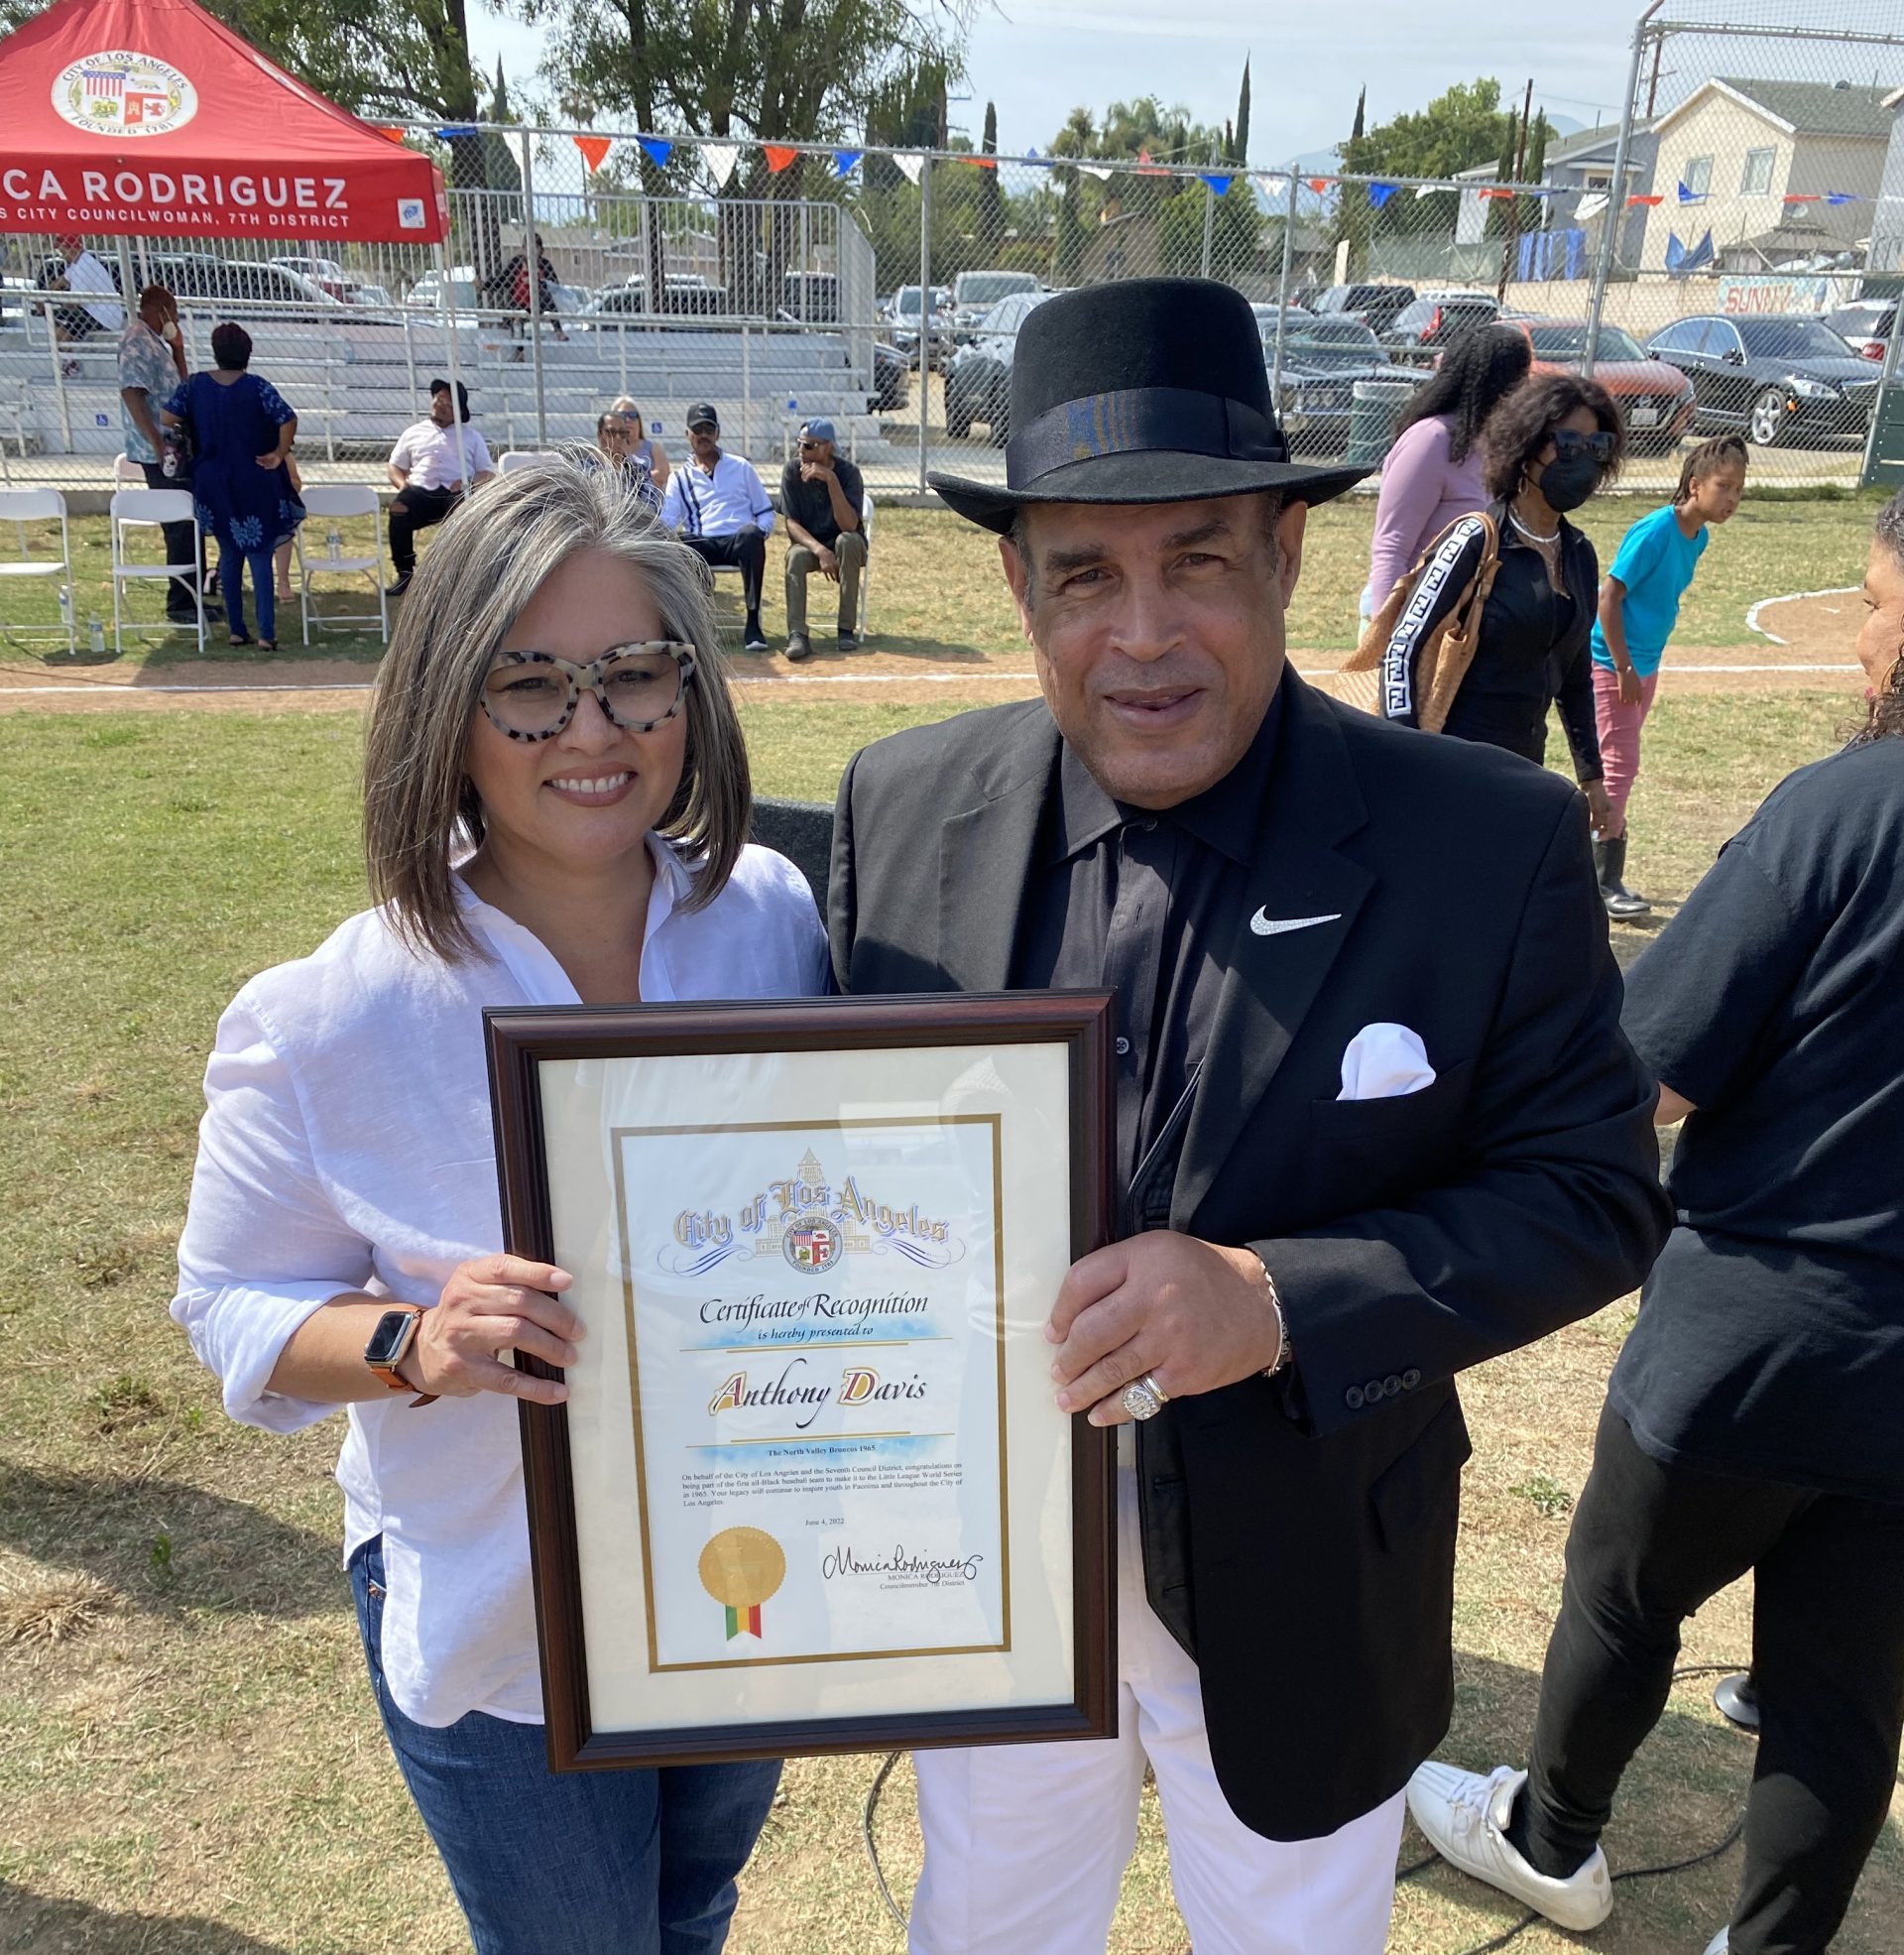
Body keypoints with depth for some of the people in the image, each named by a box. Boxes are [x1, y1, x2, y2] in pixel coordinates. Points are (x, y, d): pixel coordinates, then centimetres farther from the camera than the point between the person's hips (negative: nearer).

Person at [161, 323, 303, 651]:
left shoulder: (196, 385, 0)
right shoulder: (257, 387, -9)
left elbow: (168, 416, -3)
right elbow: (288, 420, -19)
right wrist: (279, 453, -6)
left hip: (214, 485, 3)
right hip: (254, 484, -3)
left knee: (229, 554, 14)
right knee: (259, 554, 0)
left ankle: (237, 630, 15)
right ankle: (266, 632, -7)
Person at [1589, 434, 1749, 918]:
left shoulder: (1700, 536, 4)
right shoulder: (1655, 531, -20)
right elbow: (1608, 596, -21)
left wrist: (1643, 668, 15)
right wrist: (1623, 669, -21)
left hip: (1645, 665, 9)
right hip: (1612, 663, -9)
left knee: (1619, 765, 16)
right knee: (1619, 766, -7)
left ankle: (1589, 861, 28)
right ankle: (1605, 882, -1)